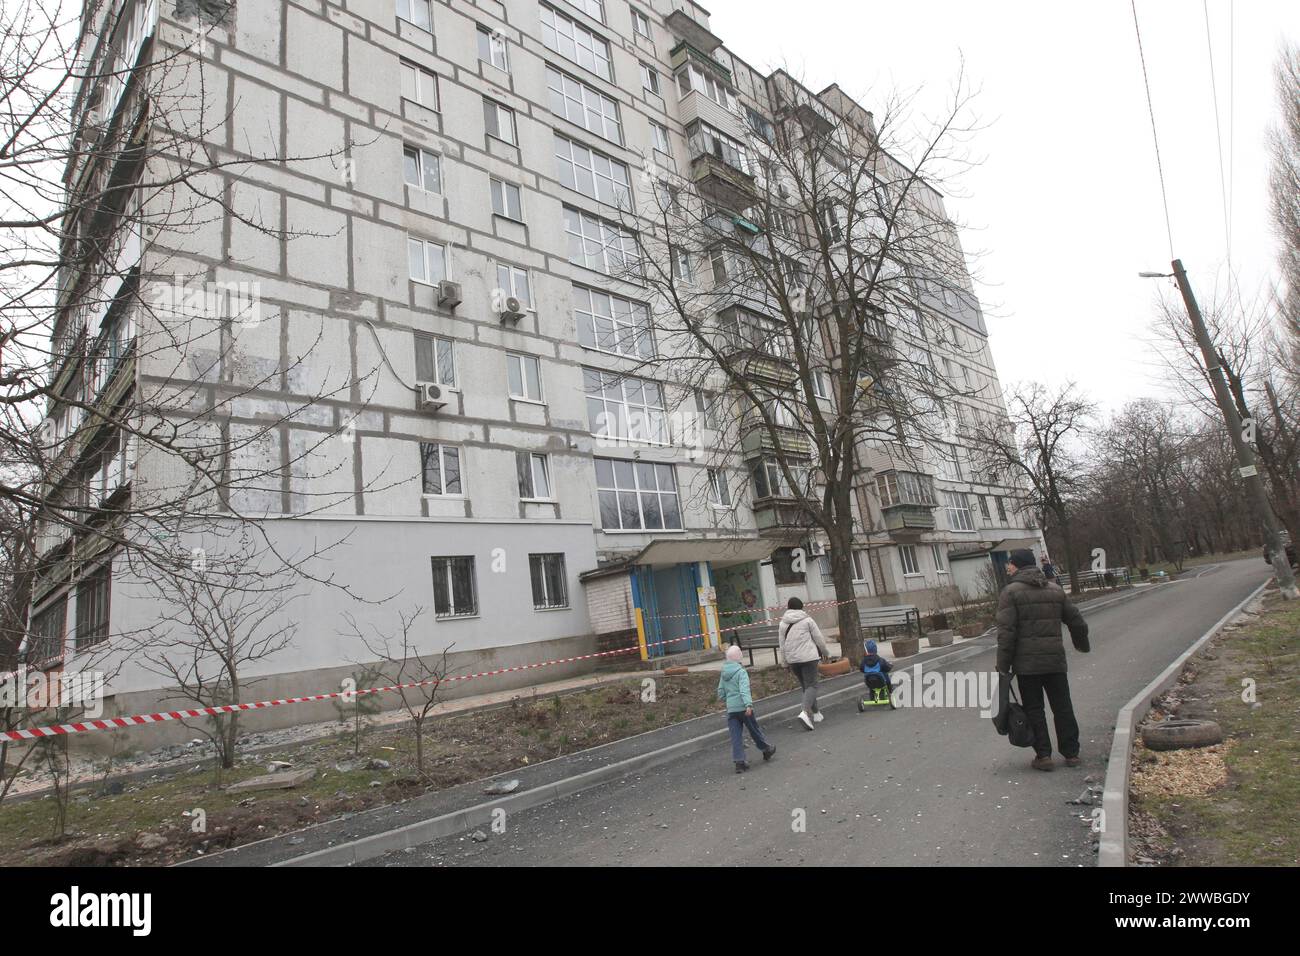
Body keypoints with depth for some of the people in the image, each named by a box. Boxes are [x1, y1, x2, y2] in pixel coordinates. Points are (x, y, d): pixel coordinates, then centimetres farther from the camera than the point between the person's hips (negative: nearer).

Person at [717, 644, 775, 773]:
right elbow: (744, 690, -24)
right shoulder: (741, 672, -11)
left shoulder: (724, 674, 8)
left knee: (736, 736, 5)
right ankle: (767, 750, 32)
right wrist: (748, 704, -31)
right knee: (755, 730, 13)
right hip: (743, 707, -5)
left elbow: (721, 694, 14)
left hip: (730, 709, 5)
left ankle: (739, 762, 2)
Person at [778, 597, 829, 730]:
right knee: (811, 685, -4)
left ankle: (815, 713, 24)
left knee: (805, 685, 17)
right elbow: (818, 638, -1)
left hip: (792, 659, 5)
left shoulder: (783, 623, 7)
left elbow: (782, 644, 9)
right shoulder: (807, 620, -4)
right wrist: (825, 652, 15)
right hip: (808, 657, -5)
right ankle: (805, 711, -24)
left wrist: (786, 662, 17)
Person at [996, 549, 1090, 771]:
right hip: (1055, 661, 5)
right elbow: (1077, 622, 18)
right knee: (1063, 707, 15)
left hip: (1027, 663, -5)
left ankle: (1043, 755, 6)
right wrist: (1083, 645, 37)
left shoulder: (1011, 592, -9)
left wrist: (1003, 665, -10)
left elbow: (1006, 632, -15)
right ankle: (1071, 753, 21)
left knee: (1034, 710, 5)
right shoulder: (1056, 591, 10)